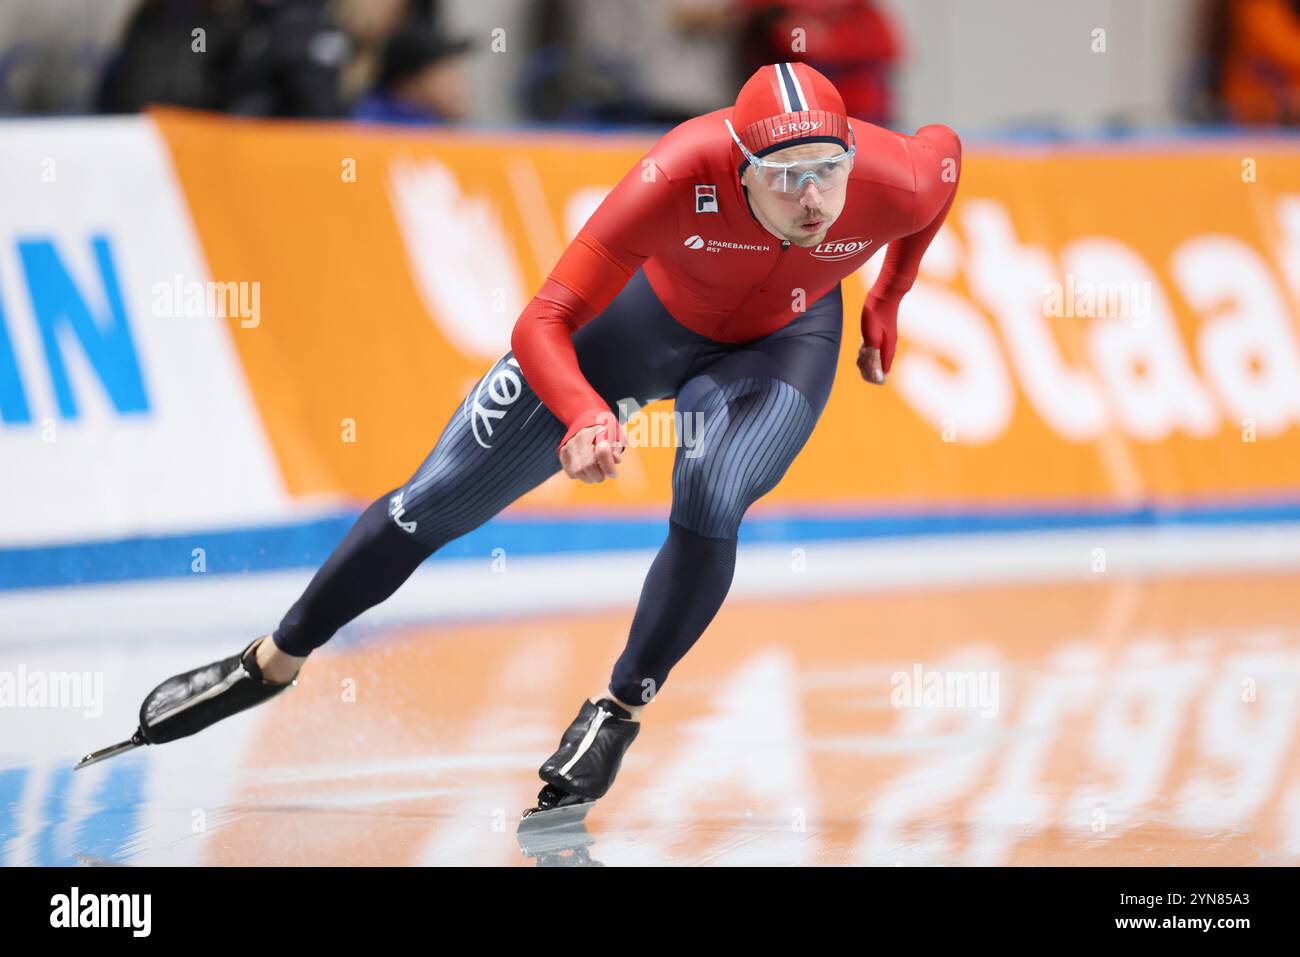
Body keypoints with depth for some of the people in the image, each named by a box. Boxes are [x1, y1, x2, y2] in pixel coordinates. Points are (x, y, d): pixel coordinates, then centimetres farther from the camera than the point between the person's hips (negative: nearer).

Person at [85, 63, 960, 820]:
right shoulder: (683, 174, -42)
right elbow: (543, 321, -40)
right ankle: (272, 665, 23)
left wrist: (887, 304, 3)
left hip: (780, 343, 1)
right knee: (436, 502, 1)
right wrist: (585, 415, -61)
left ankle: (620, 711, -4)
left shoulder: (897, 183, -34)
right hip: (641, 312, -1)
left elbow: (946, 149, -6)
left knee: (709, 507, -30)